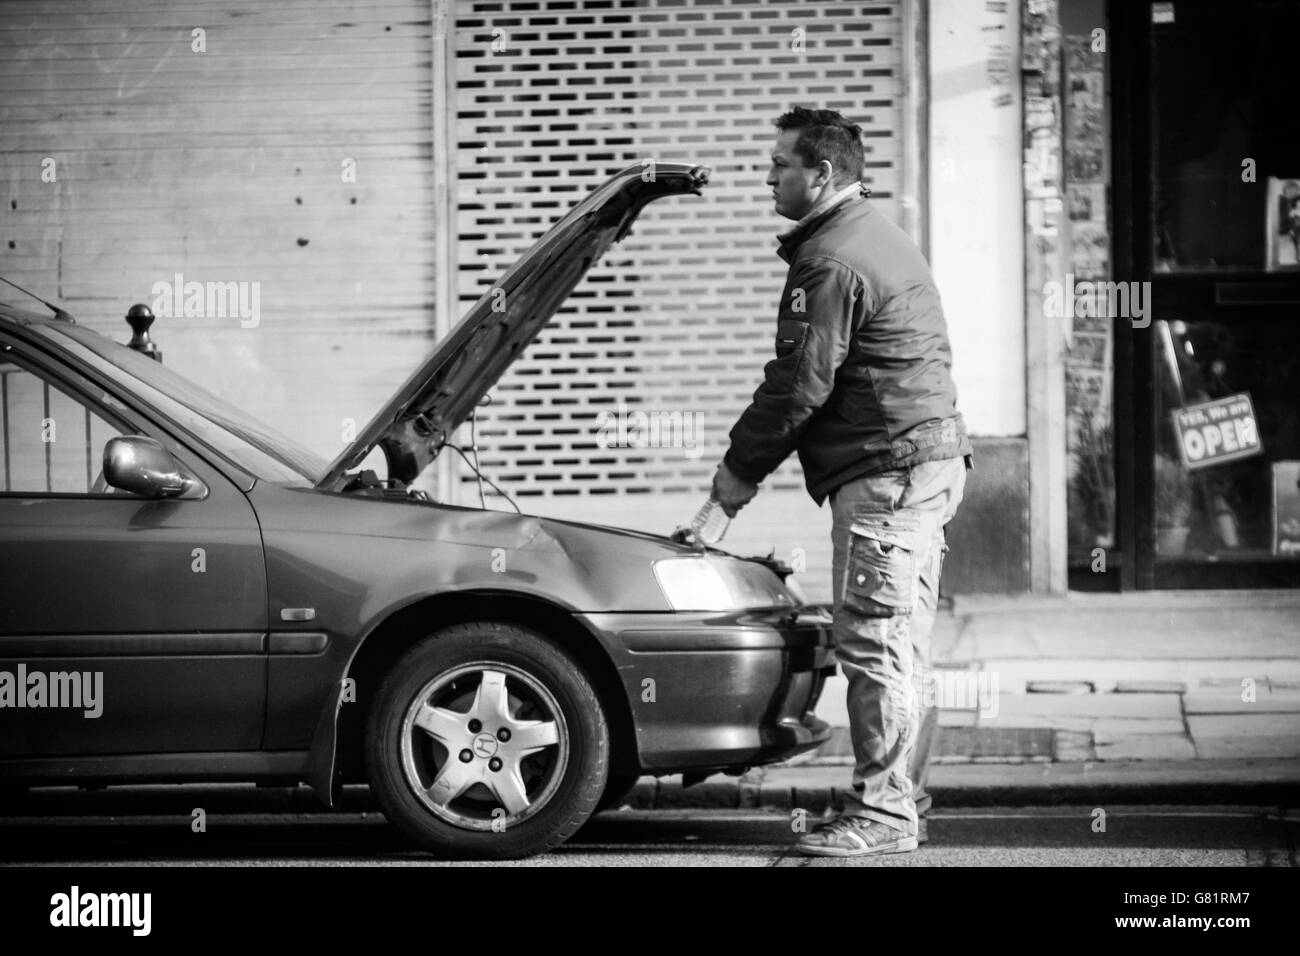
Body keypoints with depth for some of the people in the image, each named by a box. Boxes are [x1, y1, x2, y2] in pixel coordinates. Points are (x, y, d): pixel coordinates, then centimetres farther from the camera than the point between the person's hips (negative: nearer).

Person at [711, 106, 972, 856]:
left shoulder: (831, 261, -15)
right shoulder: (881, 237, 20)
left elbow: (801, 383, -16)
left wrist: (741, 469, -5)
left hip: (883, 474, -11)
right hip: (931, 459, 11)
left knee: (875, 644, -9)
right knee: (903, 647, 13)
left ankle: (881, 813, -9)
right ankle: (902, 800, 18)